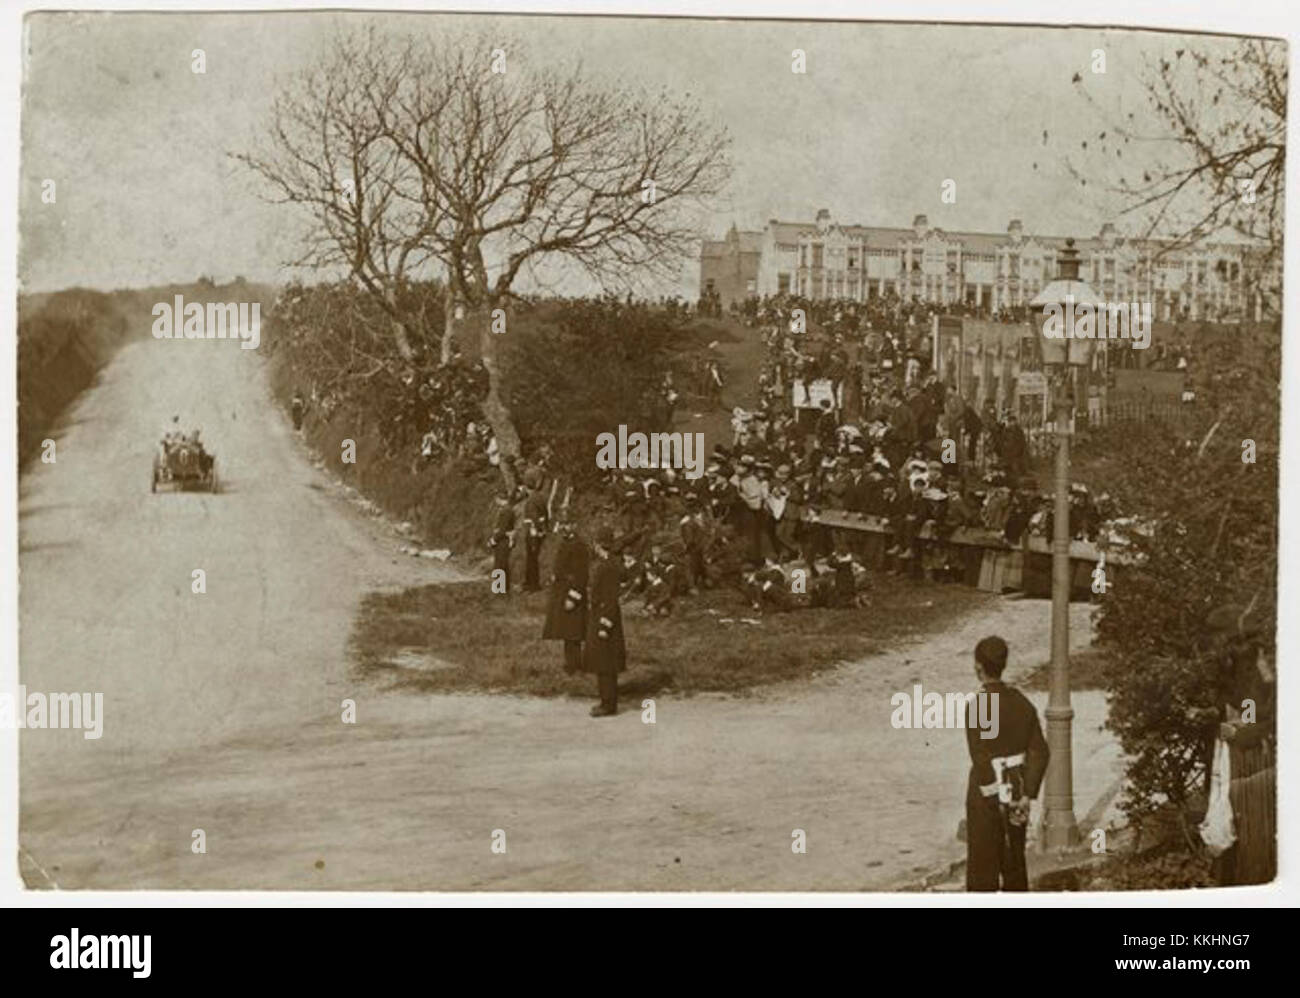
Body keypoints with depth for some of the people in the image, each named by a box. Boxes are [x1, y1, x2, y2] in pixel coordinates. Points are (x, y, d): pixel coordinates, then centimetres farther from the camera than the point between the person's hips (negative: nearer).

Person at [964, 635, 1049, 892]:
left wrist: (1000, 798, -14)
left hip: (987, 796, -6)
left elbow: (981, 759, -22)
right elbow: (1039, 752, -1)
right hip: (1016, 792, 6)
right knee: (1014, 864, 18)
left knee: (982, 869, 4)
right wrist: (1026, 796, -5)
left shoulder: (976, 706, -18)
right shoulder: (1022, 702, 2)